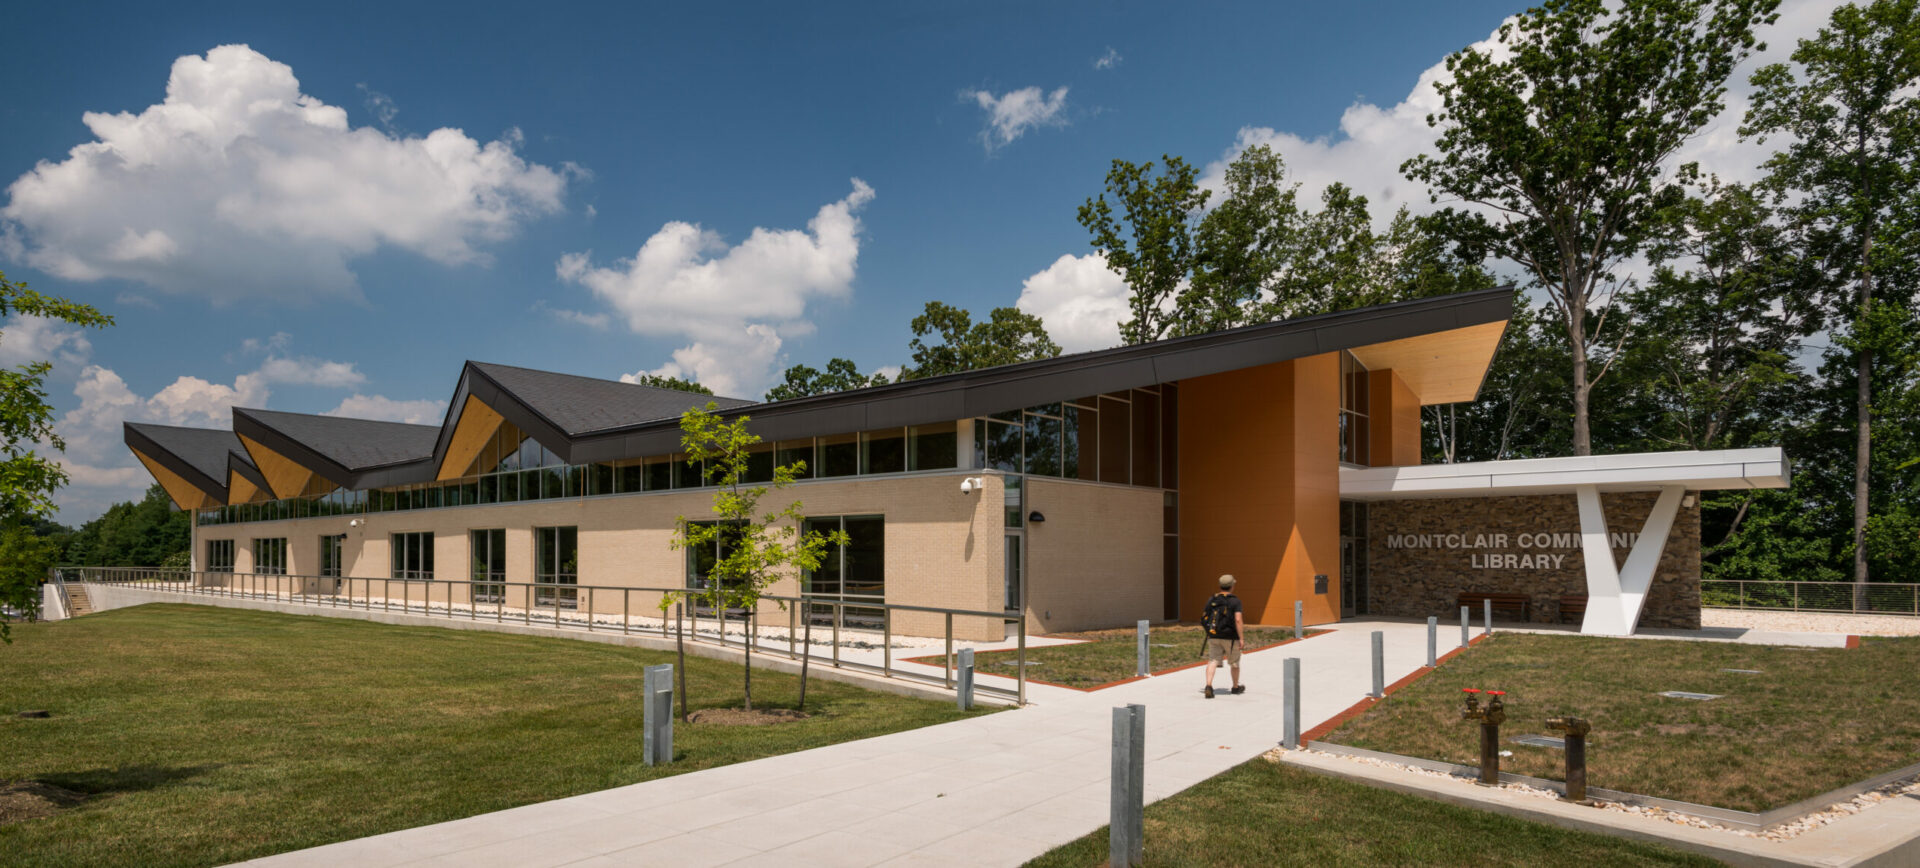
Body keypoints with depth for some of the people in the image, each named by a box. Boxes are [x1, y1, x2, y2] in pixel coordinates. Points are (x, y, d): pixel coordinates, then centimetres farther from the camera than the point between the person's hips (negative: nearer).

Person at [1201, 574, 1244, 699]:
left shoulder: (1211, 600, 5)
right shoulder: (1235, 601, -8)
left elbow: (1204, 618, 9)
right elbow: (1238, 620, -19)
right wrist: (1241, 639, -18)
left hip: (1213, 636, 3)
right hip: (1230, 637, -3)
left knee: (1213, 661, -2)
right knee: (1234, 663, 17)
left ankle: (1208, 686, -24)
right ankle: (1236, 687, 34)